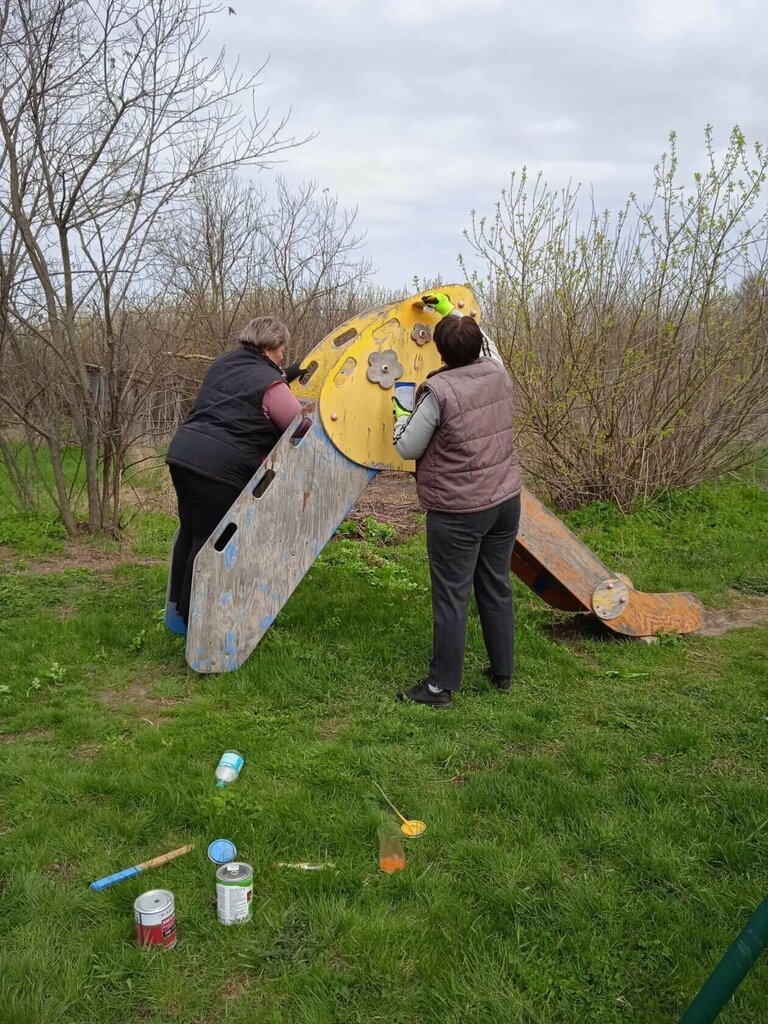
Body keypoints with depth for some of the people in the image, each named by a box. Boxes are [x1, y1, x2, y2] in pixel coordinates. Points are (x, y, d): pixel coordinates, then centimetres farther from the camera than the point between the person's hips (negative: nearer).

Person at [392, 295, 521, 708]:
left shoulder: (438, 391, -18)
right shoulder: (499, 374, 0)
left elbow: (407, 449, -8)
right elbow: (479, 347, 25)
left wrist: (401, 416, 11)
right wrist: (452, 312, 35)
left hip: (457, 511, -7)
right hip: (505, 500, 7)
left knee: (451, 597, 1)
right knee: (496, 588, 17)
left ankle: (441, 686, 11)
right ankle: (502, 671, 30)